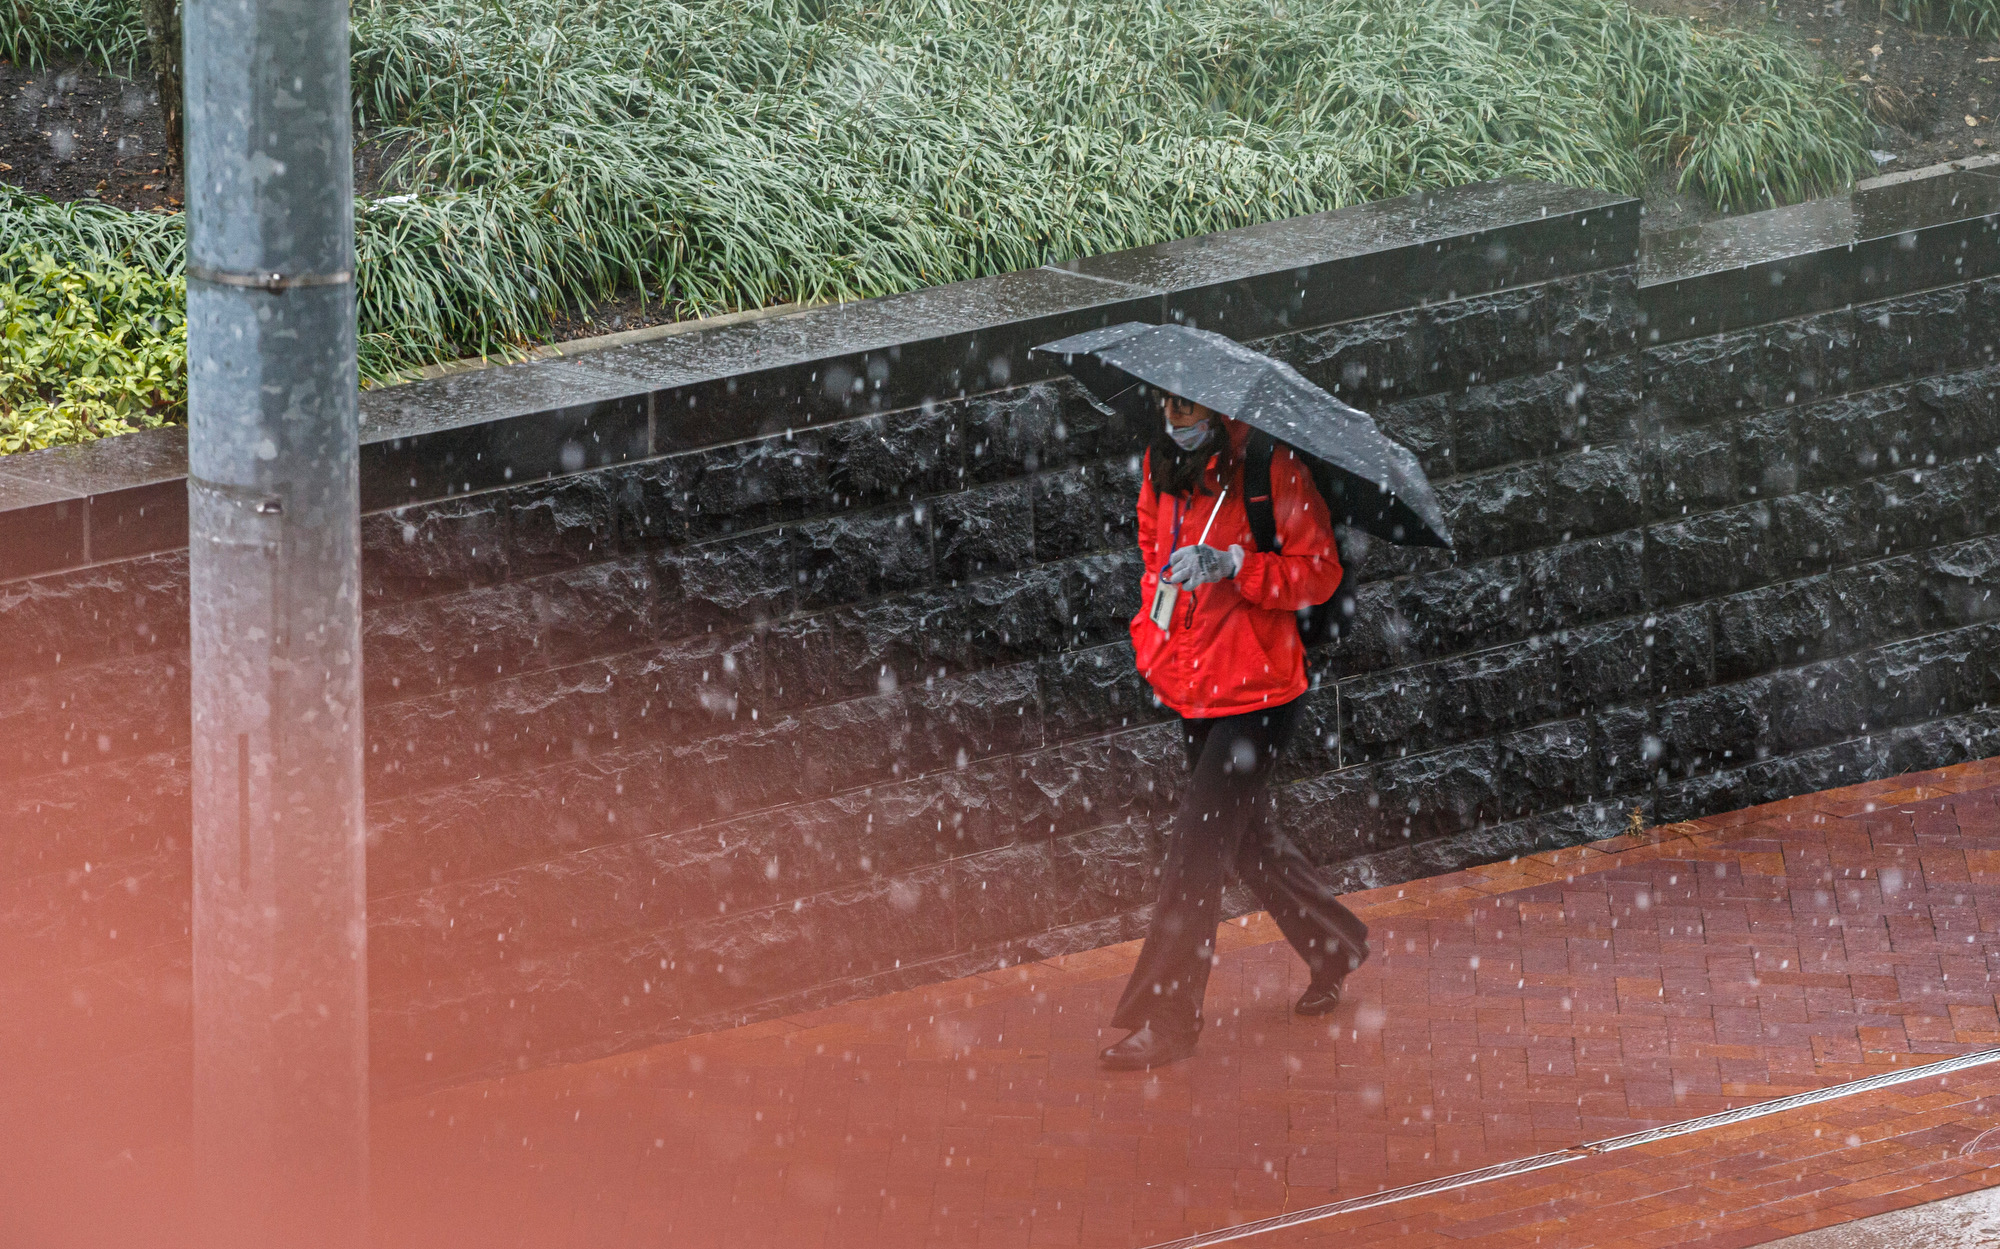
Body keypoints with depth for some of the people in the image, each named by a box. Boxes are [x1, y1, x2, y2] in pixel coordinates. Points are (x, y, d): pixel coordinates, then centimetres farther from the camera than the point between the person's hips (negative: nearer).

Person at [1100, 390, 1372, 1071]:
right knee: (1247, 837, 19)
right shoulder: (1162, 468, 6)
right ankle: (1335, 944, 42)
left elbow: (1319, 570, -15)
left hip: (1254, 693, -8)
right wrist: (1151, 632, 11)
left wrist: (1234, 564, -28)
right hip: (1195, 691, 8)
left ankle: (1166, 1019, -5)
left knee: (1198, 844, -10)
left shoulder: (1270, 469, -15)